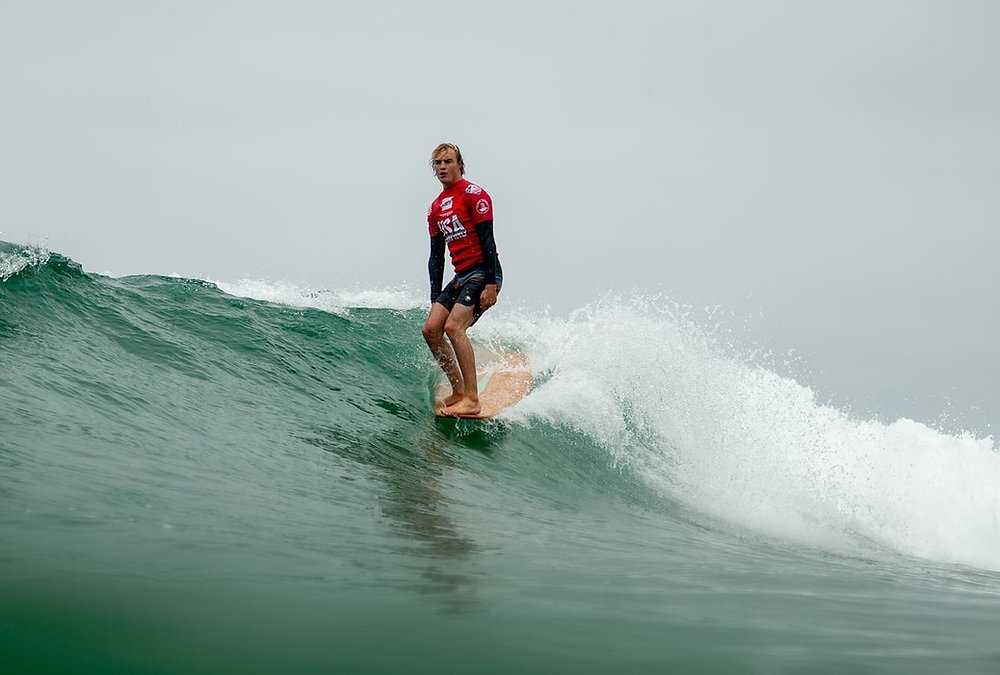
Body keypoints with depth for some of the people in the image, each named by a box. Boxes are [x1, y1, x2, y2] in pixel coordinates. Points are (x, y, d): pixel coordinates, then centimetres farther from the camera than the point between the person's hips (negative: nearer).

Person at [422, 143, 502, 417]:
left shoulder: (474, 194, -7)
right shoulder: (436, 208, 17)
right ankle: (458, 392, 6)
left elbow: (487, 241, -13)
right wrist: (435, 298, 14)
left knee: (453, 326, -23)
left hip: (482, 273, -8)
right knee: (431, 330, -2)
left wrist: (491, 284, -20)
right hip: (461, 277, 8)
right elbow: (436, 256, 20)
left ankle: (472, 399, -24)